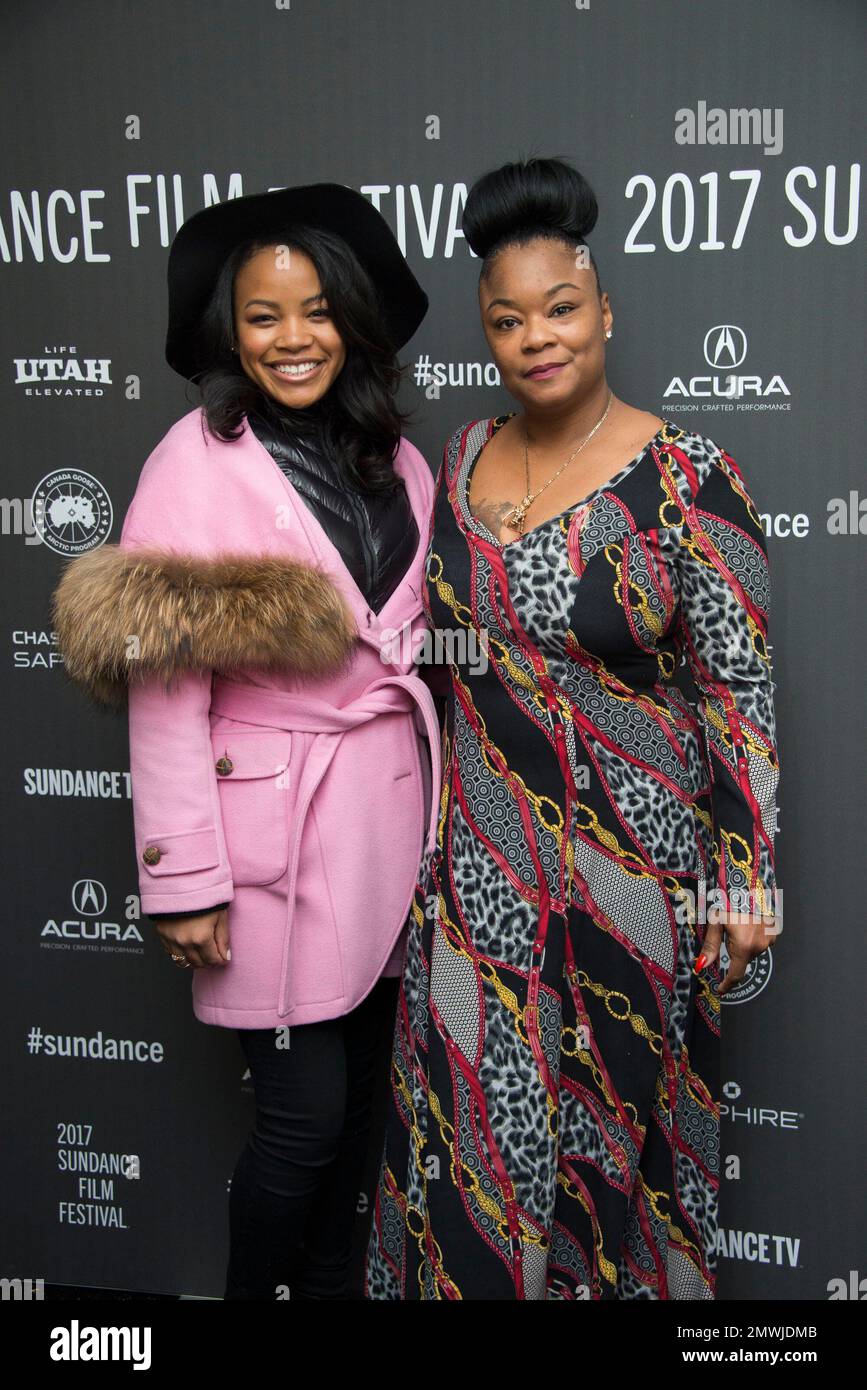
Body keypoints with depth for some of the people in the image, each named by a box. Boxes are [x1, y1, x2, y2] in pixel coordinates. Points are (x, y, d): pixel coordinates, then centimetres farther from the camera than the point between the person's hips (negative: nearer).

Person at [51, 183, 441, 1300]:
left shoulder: (394, 456, 7)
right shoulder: (198, 461, -11)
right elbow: (162, 686, -14)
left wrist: (430, 811, 11)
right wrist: (184, 880, -15)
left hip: (388, 812, 6)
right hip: (273, 824, -6)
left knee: (360, 1089, 17)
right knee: (305, 1110, 4)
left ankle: (330, 1280, 40)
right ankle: (254, 1288, 31)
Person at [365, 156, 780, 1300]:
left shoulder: (686, 478, -14)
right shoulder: (465, 457, 3)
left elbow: (739, 686, -12)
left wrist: (745, 874, -12)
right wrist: (432, 817, 16)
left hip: (629, 855, -4)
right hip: (480, 851, 5)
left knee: (615, 1105, 14)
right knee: (475, 1106, 16)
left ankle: (625, 1277, 41)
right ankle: (478, 1273, 40)